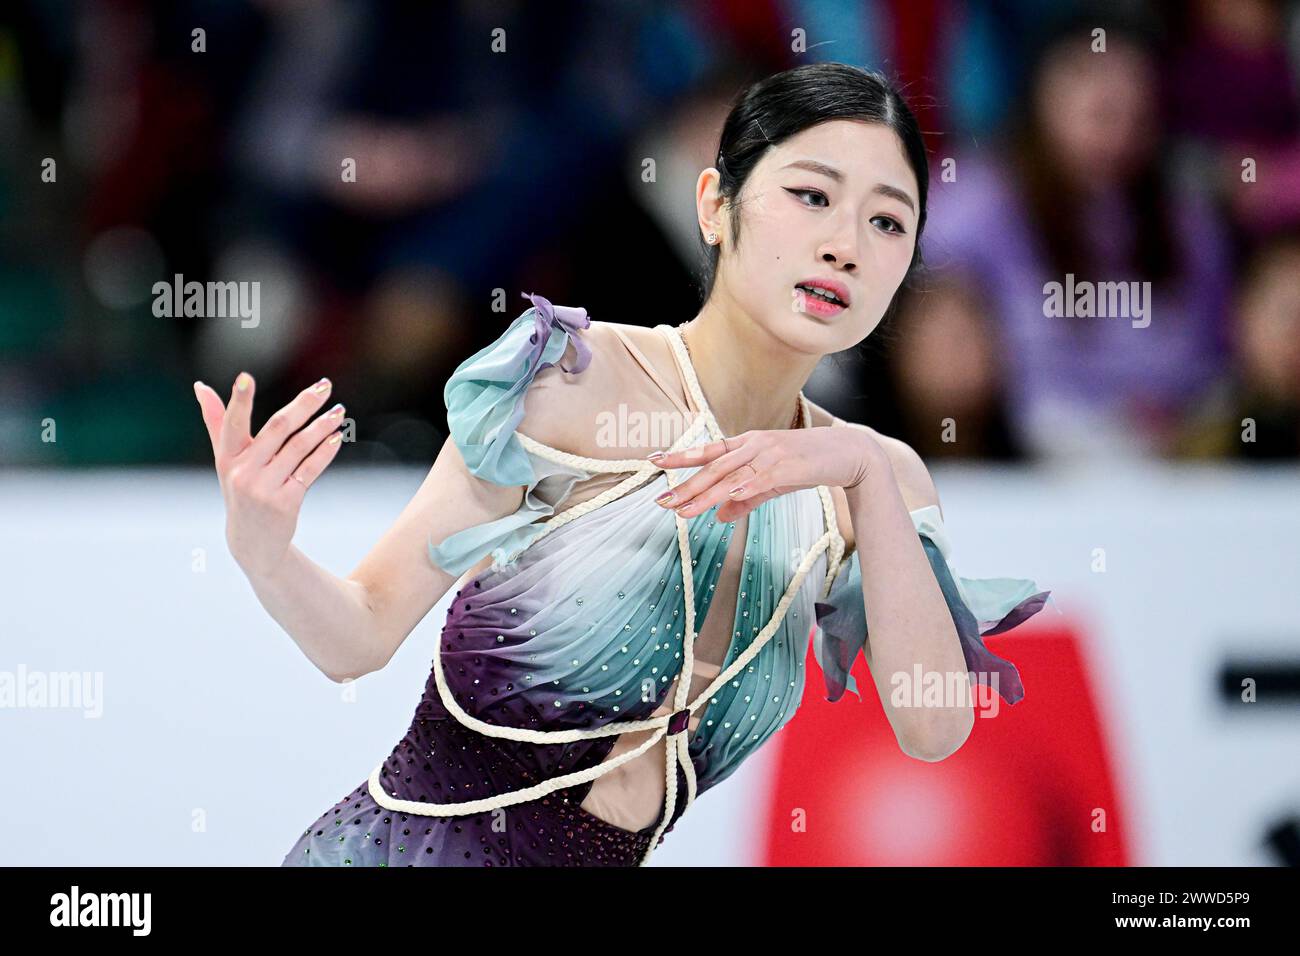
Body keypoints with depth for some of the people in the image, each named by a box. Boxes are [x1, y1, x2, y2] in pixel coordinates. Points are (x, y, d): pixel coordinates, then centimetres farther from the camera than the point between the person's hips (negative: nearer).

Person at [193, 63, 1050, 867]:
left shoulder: (874, 482, 3)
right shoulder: (576, 377, -10)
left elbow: (934, 731, -8)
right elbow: (362, 635, -7)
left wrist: (870, 480, -16)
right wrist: (264, 551, -28)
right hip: (402, 848, -4)